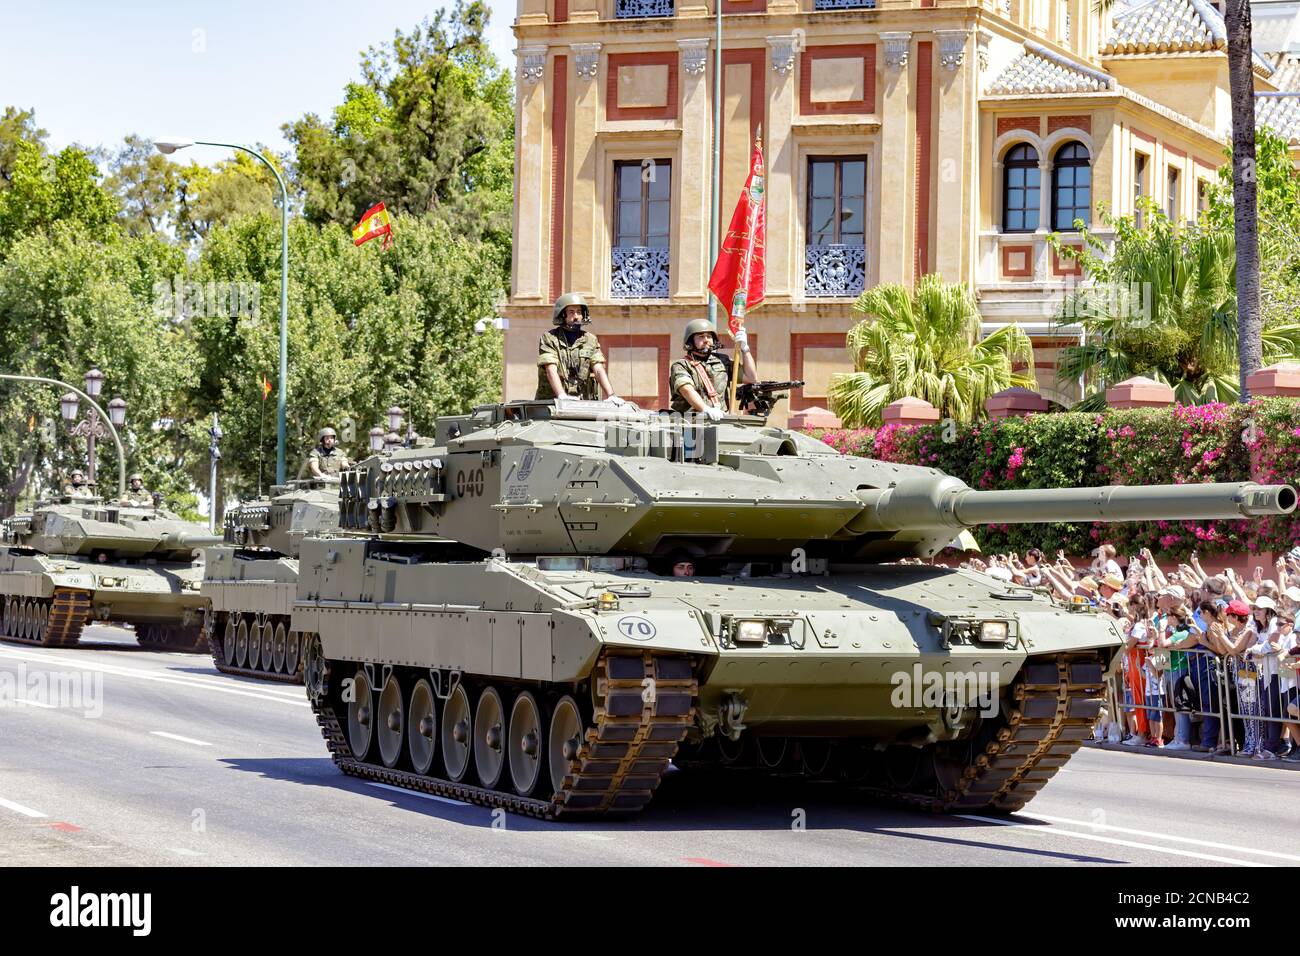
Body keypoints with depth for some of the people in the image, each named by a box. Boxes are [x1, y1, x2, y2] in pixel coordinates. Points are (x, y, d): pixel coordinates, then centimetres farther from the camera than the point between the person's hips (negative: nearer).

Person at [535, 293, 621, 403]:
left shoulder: (591, 340, 13)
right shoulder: (549, 338, 3)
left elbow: (599, 370, 3)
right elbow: (551, 370, -10)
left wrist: (611, 395, -13)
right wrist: (562, 395, -25)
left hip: (583, 403, 2)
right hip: (552, 401, -2)